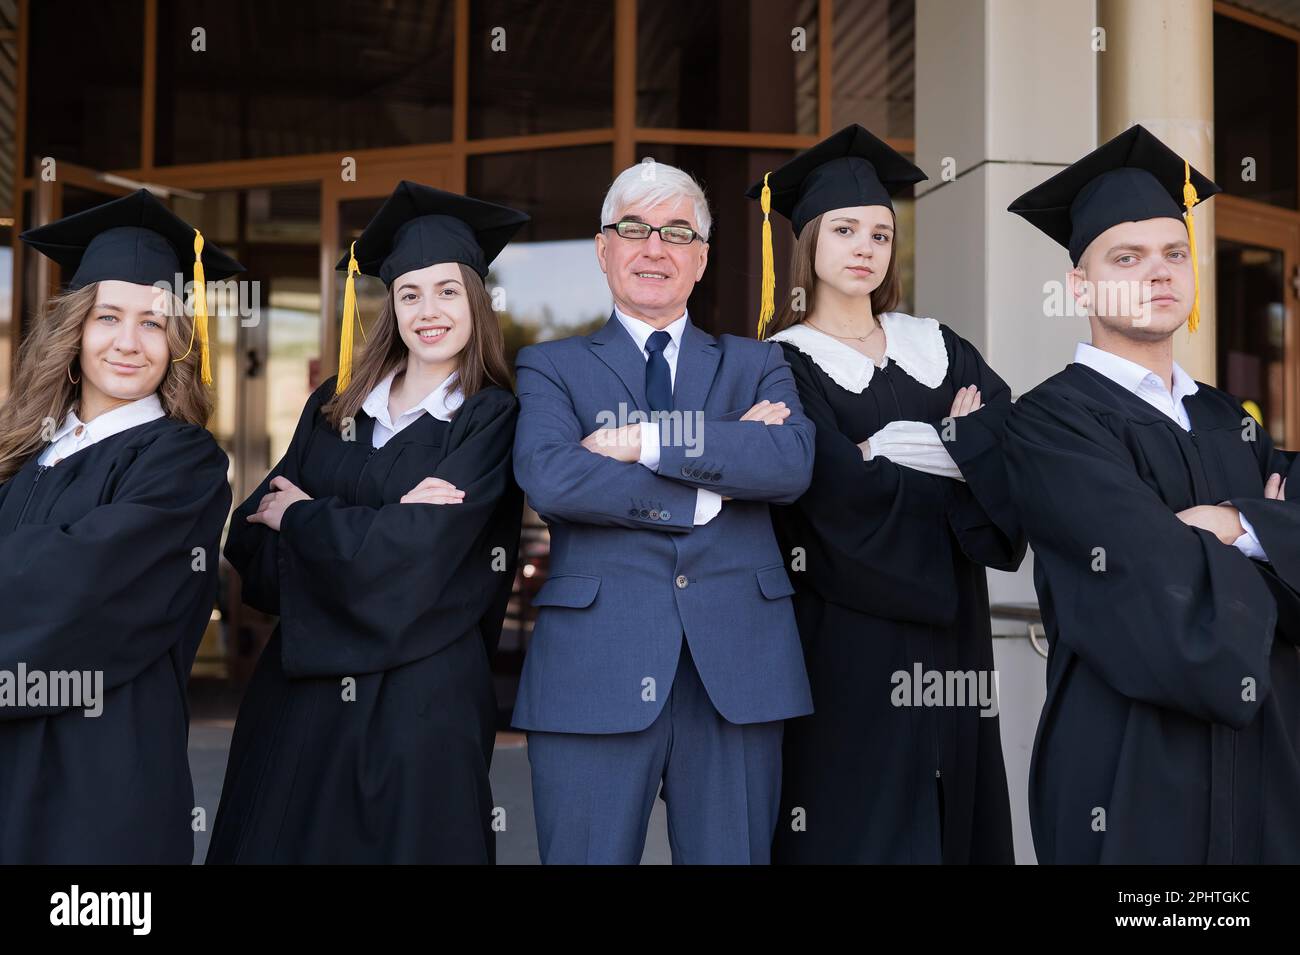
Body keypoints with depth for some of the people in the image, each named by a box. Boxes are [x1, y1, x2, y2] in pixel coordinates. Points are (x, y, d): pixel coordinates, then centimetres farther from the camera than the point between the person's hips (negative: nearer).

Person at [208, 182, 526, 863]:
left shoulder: (492, 420, -5)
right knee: (276, 841, 11)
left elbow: (409, 553, -17)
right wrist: (376, 525, -14)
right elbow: (249, 540, 1)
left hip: (418, 698, -4)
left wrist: (300, 516, -2)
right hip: (299, 689, 4)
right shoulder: (334, 408, 9)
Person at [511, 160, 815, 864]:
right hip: (595, 671, -1)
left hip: (738, 668, 2)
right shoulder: (550, 367, 11)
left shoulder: (757, 364, 16)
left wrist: (642, 440, -10)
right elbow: (548, 478, -10)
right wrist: (708, 493, -9)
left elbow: (793, 462, -6)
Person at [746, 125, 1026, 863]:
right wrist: (956, 461, -5)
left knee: (954, 809, 10)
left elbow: (1019, 440, -1)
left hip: (948, 621, 5)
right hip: (849, 628, -5)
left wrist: (893, 454, -14)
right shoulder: (784, 363, -3)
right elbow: (843, 490, -16)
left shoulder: (935, 345, 13)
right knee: (860, 819, 0)